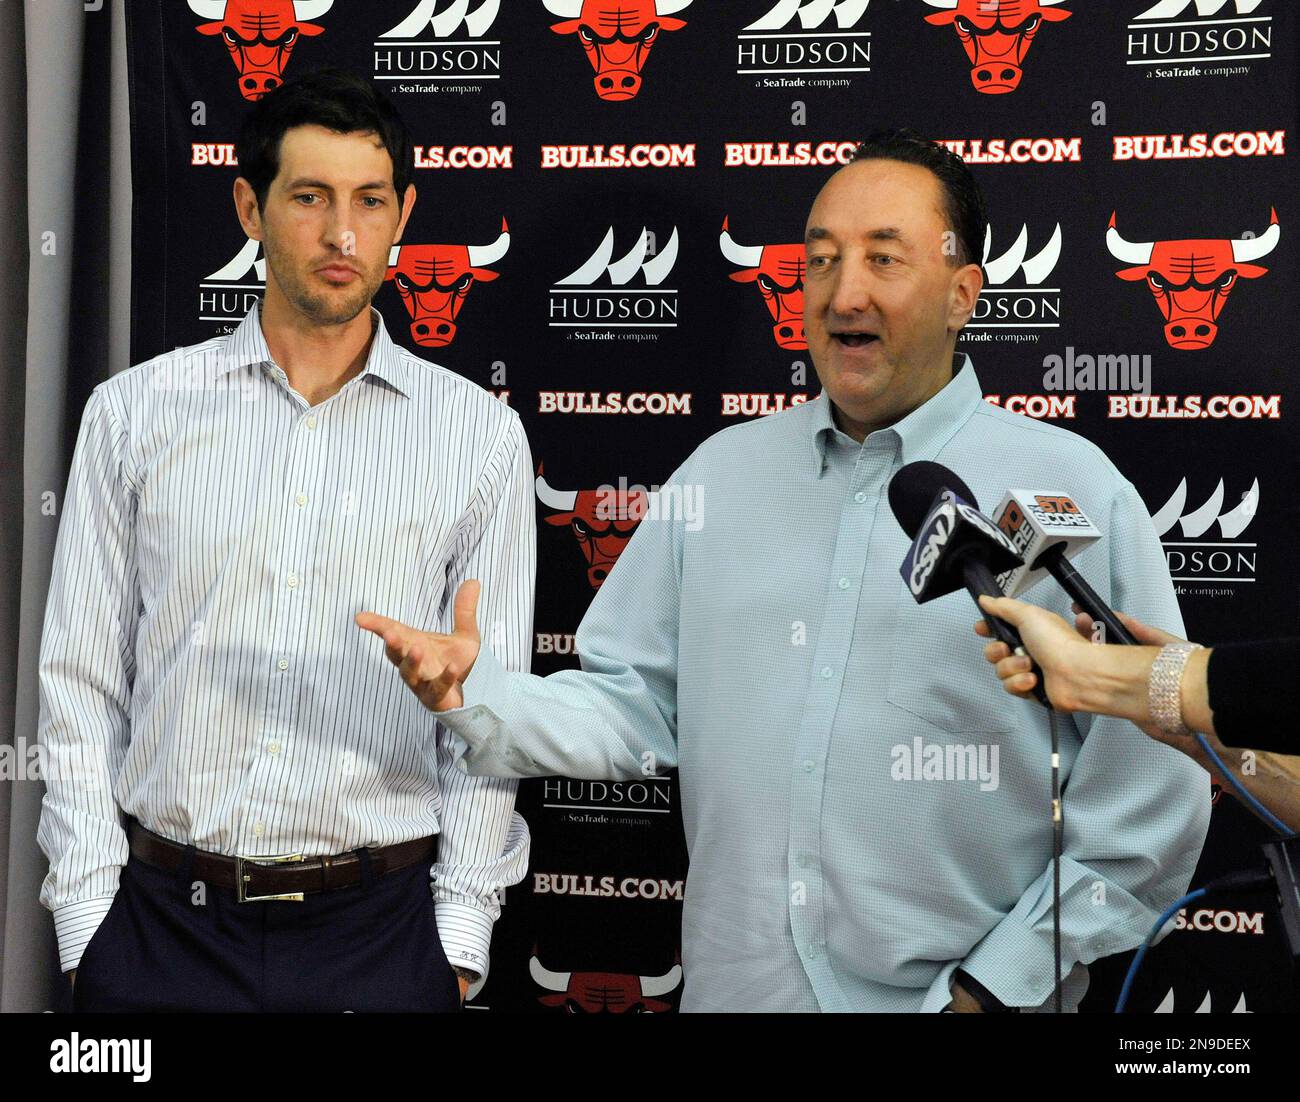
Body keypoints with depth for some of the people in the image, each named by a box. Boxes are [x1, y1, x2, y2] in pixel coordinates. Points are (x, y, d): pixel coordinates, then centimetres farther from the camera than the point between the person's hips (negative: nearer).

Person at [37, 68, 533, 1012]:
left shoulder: (481, 435, 1)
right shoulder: (135, 412, 3)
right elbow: (81, 683, 3)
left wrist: (458, 944, -3)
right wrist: (88, 919, -2)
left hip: (377, 927, 0)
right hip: (160, 918, 1)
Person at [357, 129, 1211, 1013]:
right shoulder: (722, 473, 6)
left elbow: (1150, 803, -9)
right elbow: (634, 703, 6)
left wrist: (995, 988, -11)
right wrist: (481, 700, -11)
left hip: (954, 991, -3)